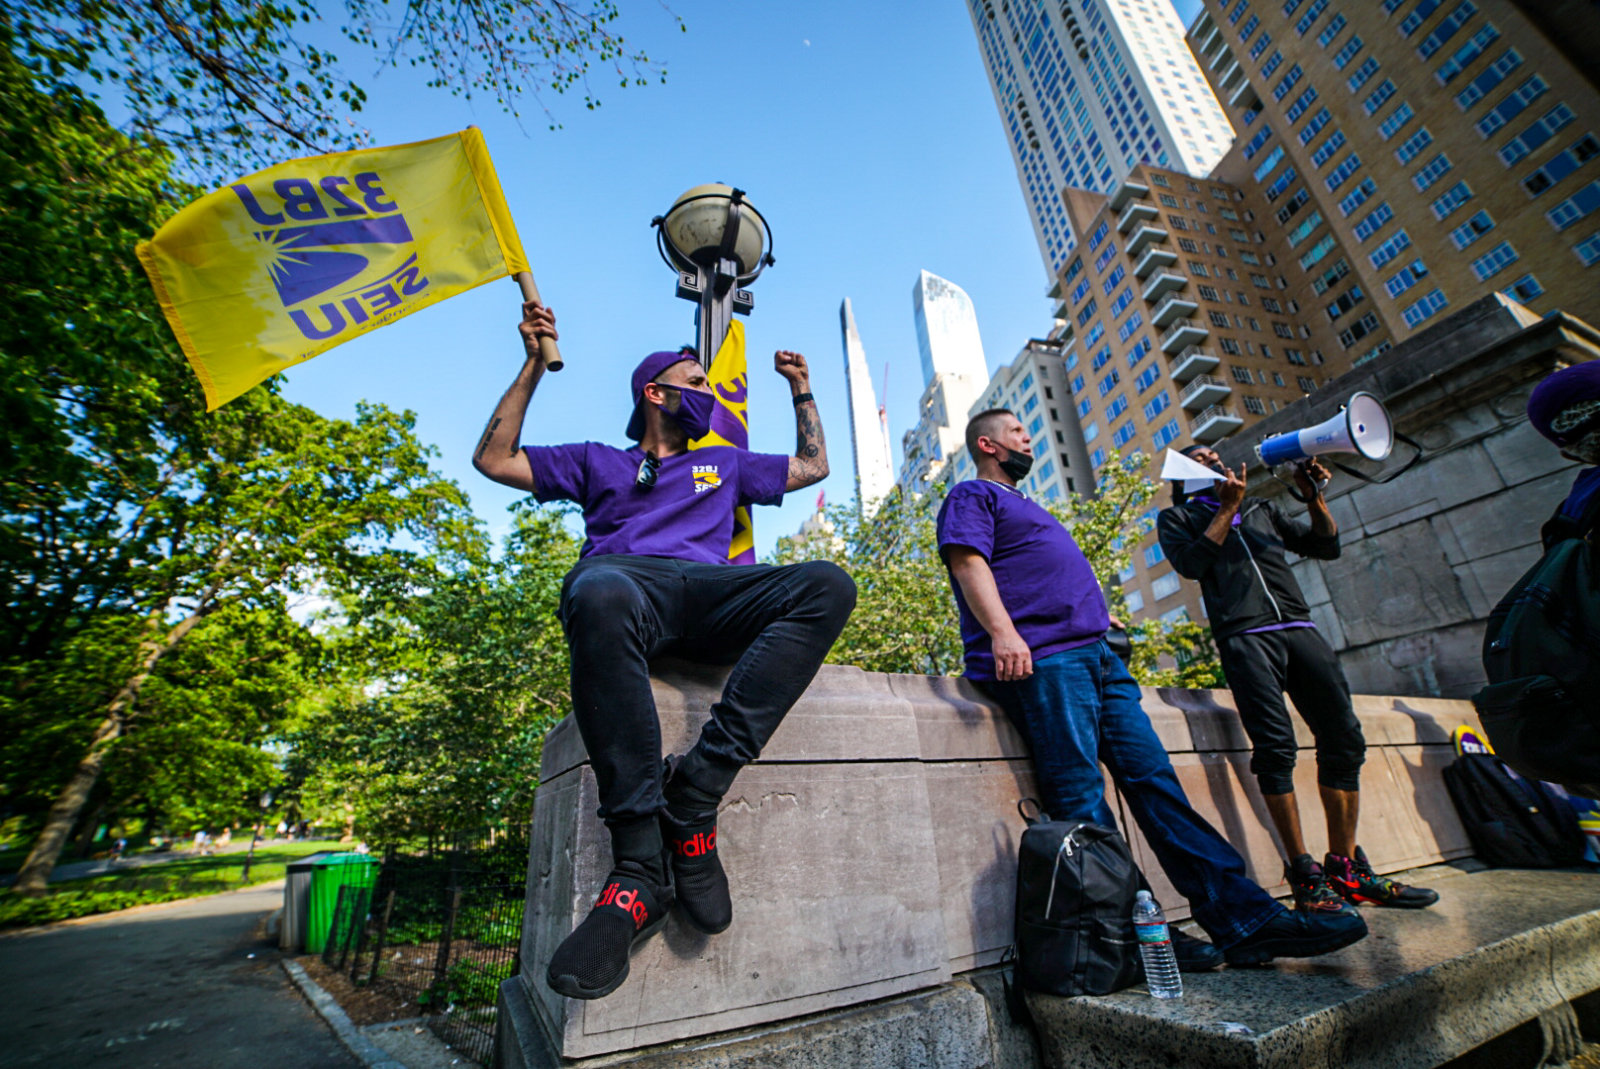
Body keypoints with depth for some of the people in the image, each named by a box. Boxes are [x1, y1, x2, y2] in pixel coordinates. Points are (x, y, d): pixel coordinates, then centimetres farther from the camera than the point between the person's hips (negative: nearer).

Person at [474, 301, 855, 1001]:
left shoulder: (723, 464, 37)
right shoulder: (597, 461, 32)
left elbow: (814, 465, 42)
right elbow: (493, 459, 26)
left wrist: (801, 388, 42)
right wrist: (534, 365, 23)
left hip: (707, 592, 3)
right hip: (624, 574, -2)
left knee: (827, 584, -29)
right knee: (601, 594, -43)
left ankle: (693, 795, -34)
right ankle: (640, 863, -35)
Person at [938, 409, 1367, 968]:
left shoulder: (1027, 507, 34)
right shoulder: (971, 496, 5)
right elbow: (968, 561, -12)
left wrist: (1097, 613, 26)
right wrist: (1001, 630, -26)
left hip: (1098, 657, 9)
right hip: (1041, 659, -9)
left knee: (1153, 776, 3)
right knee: (1082, 799, -9)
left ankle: (1245, 918, 5)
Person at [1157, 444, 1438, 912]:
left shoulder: (1261, 509, 29)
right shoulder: (1177, 517, 13)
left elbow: (1326, 546, 25)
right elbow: (1190, 564, -5)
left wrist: (1314, 497, 11)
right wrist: (1228, 507, -3)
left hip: (1299, 628, 6)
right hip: (1244, 636, -5)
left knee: (1344, 740, 1)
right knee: (1276, 746, -13)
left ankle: (1346, 869, 12)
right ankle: (1304, 873, -5)